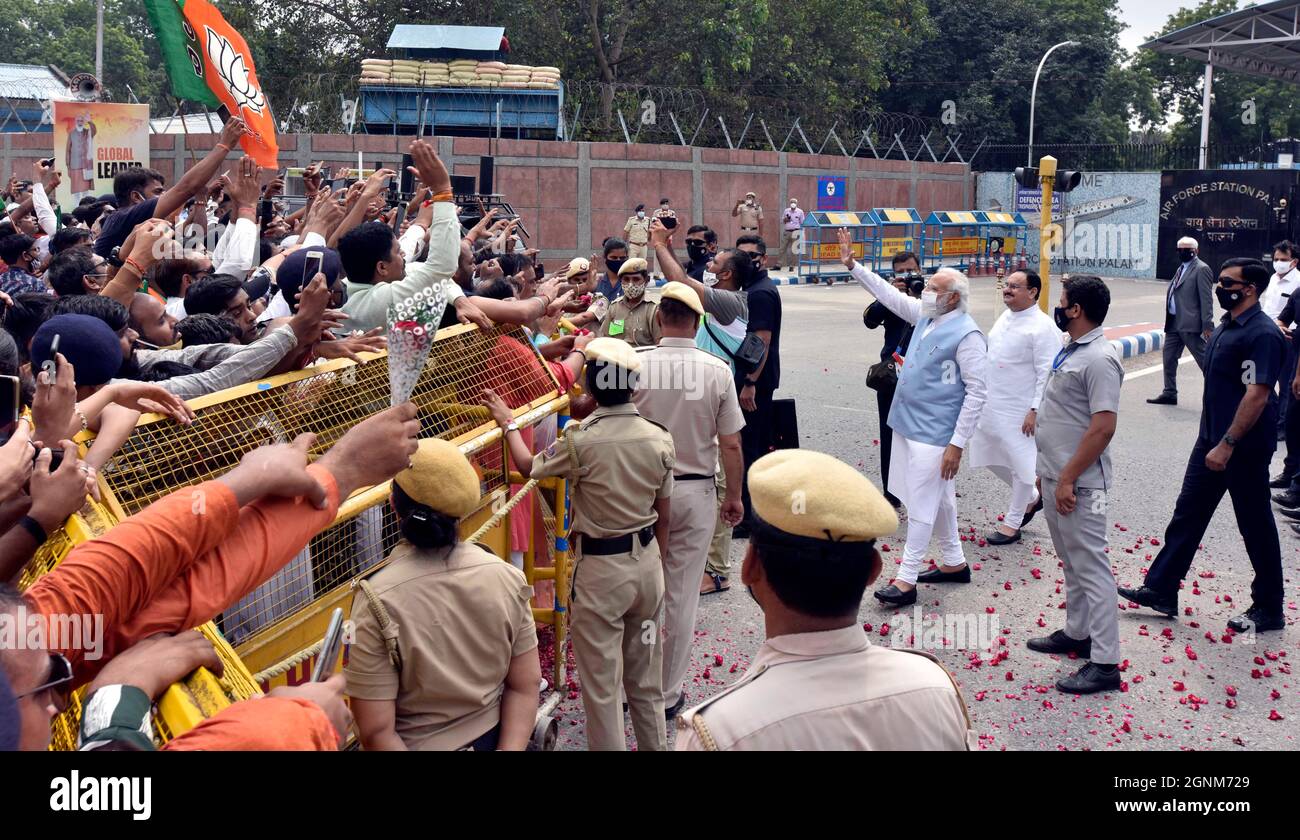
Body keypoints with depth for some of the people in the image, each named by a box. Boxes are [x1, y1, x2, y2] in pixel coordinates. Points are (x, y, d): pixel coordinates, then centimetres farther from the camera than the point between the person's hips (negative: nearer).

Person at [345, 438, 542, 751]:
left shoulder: (376, 602, -23)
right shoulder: (507, 578, -12)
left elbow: (376, 732, -21)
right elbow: (525, 687, -8)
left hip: (419, 744, -3)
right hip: (493, 738, 3)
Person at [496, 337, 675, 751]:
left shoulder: (581, 441, -18)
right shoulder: (659, 438, -5)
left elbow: (529, 466, 1)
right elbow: (664, 515, 4)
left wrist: (509, 425, 18)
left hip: (600, 567, -5)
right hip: (647, 561, 5)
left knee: (600, 682, 7)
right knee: (646, 678, 20)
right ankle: (654, 744, 31)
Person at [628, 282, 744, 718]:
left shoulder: (635, 362, -11)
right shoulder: (717, 371, -9)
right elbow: (731, 445, -5)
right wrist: (734, 496, 8)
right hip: (695, 492, 0)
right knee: (680, 596, 9)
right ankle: (668, 693, 17)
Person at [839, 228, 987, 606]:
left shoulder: (967, 335, -17)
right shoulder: (926, 316, 7)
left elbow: (976, 392, -18)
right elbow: (889, 294, 18)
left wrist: (957, 444, -20)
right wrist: (852, 265, 12)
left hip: (934, 434, -9)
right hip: (908, 425, 9)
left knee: (922, 505, -4)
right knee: (939, 499, 19)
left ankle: (906, 580, 0)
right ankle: (954, 563, 31)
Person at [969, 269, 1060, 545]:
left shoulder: (1042, 327, -17)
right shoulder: (1006, 317, 9)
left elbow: (1047, 374, -18)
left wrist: (1035, 410, -21)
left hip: (1019, 411, -9)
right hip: (991, 405, 9)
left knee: (1021, 465, 4)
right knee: (992, 458, 18)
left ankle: (1012, 524, 16)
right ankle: (1031, 499, 37)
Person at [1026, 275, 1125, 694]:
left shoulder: (1099, 359, -20)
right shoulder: (1070, 350, 11)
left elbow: (1103, 427, -24)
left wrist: (1068, 479, -23)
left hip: (1078, 484, -10)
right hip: (1055, 476, 10)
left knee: (1090, 567, -6)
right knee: (1071, 562, 21)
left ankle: (1104, 663, -2)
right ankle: (1077, 634, 35)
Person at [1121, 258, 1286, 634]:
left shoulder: (1262, 334, -19)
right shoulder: (1226, 326, 10)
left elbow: (1257, 394, -24)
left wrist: (1227, 445, -25)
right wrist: (1213, 441, 19)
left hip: (1244, 448, -9)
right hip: (1212, 440, 9)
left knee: (1255, 526, 3)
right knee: (1188, 514, 11)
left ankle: (1269, 610, 17)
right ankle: (1161, 590, 18)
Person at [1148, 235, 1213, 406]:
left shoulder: (1201, 270, -9)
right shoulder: (1182, 268, 17)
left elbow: (1206, 299, -14)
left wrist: (1207, 325, -18)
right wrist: (1169, 321, 13)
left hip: (1190, 323, -9)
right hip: (1174, 322, 9)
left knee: (1204, 359, -2)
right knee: (1169, 358, 10)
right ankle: (1169, 394, 18)